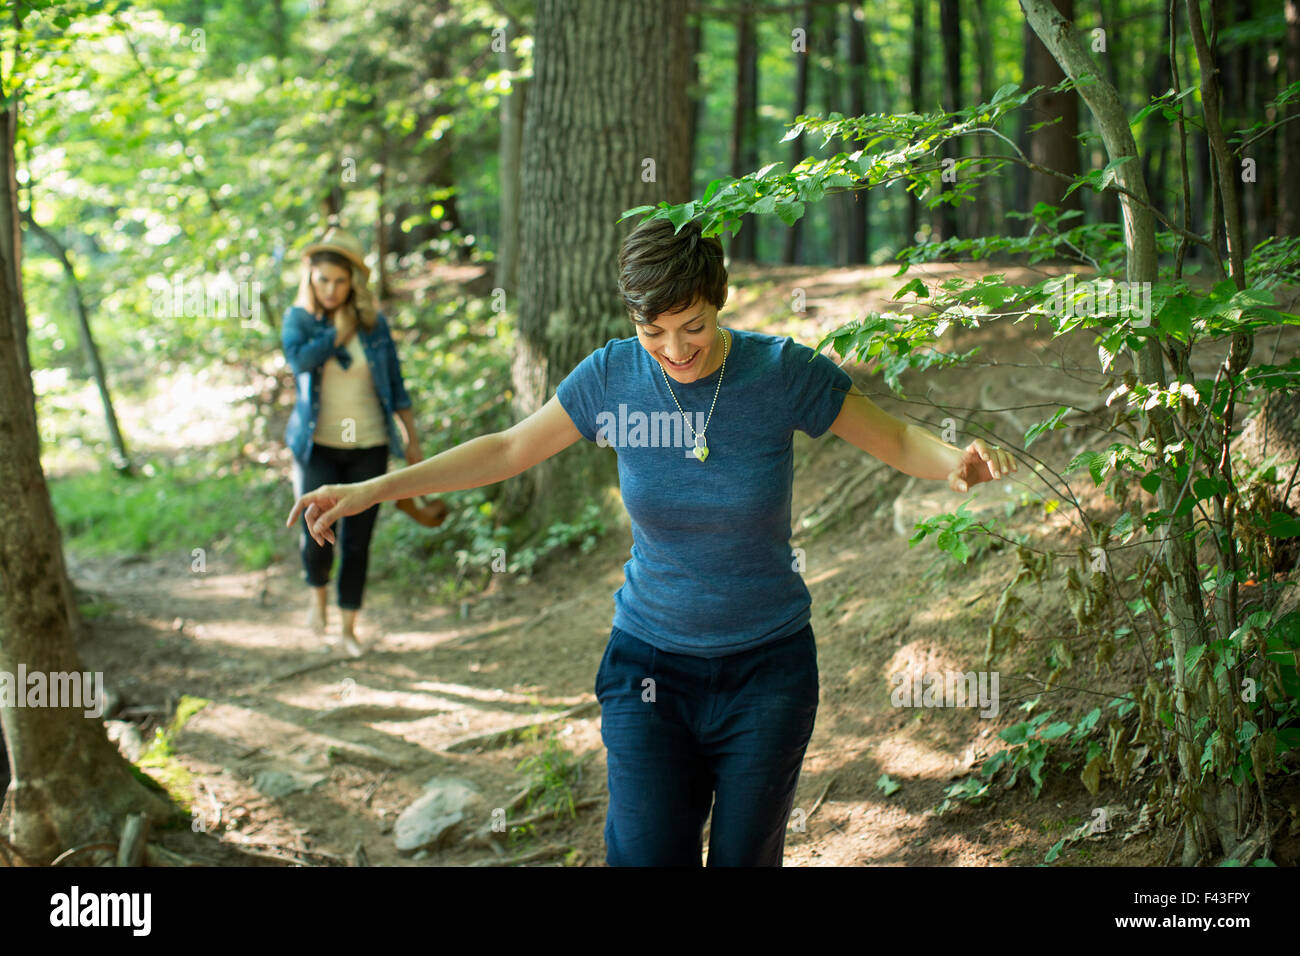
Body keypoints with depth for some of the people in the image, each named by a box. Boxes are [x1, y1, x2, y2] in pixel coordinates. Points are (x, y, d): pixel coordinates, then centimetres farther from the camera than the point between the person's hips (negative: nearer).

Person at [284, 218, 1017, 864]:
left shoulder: (783, 372, -14)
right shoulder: (612, 377, -9)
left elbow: (896, 440, -3)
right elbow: (508, 450, 2)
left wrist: (956, 460, -27)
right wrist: (372, 490, -4)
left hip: (767, 668, -1)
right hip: (650, 662, 1)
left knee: (745, 855, 8)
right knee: (646, 853, -6)